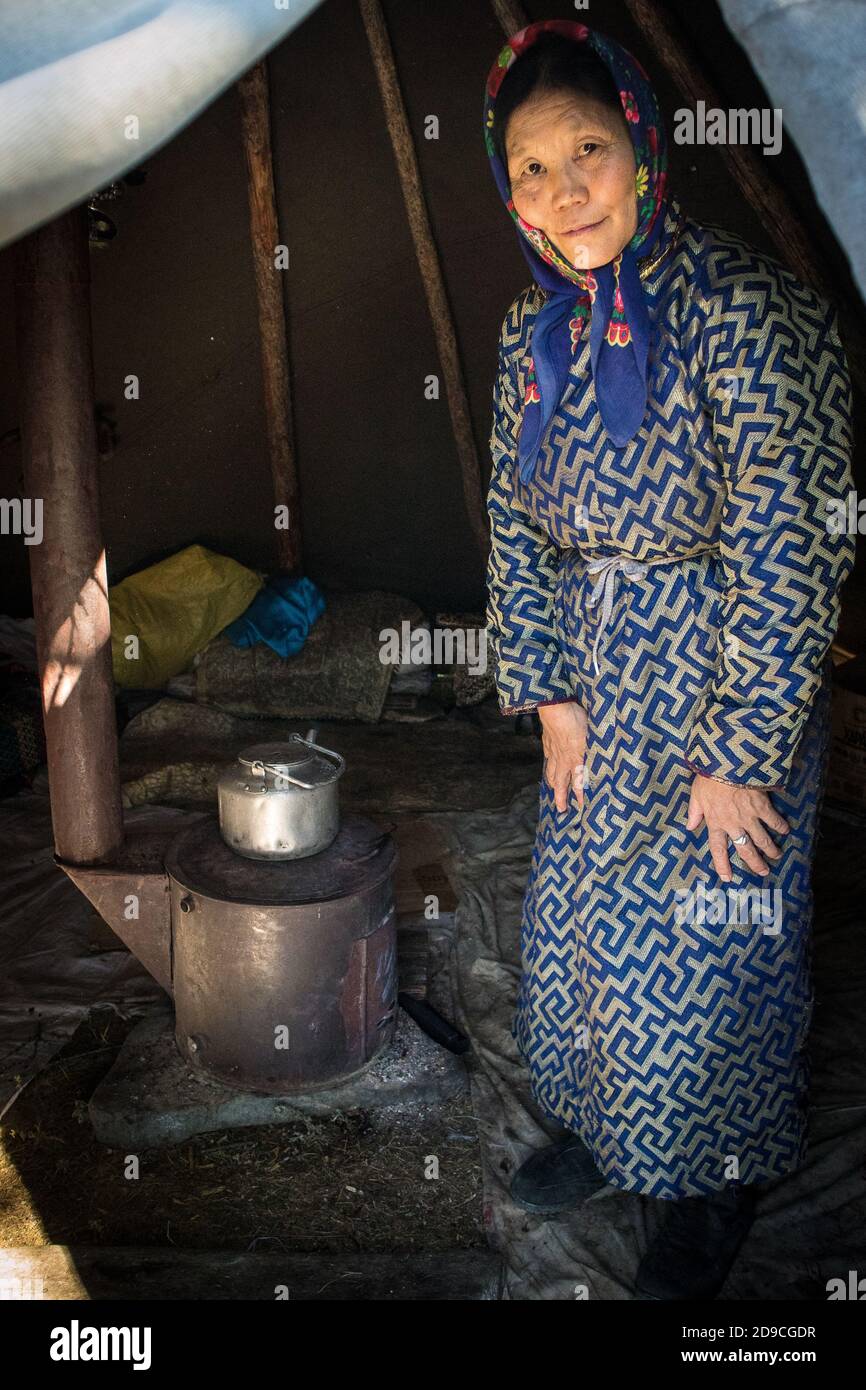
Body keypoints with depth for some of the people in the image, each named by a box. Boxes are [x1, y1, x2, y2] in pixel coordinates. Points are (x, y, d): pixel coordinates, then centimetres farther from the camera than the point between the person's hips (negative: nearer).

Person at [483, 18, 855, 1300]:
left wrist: (740, 759, -18)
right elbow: (517, 523, 8)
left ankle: (718, 1185, 37)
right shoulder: (535, 331, 2)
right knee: (579, 925, 19)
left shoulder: (747, 312, -20)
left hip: (733, 690, -6)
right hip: (601, 695, 7)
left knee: (706, 948, 8)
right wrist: (550, 693, 4)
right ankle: (603, 1129, 46)